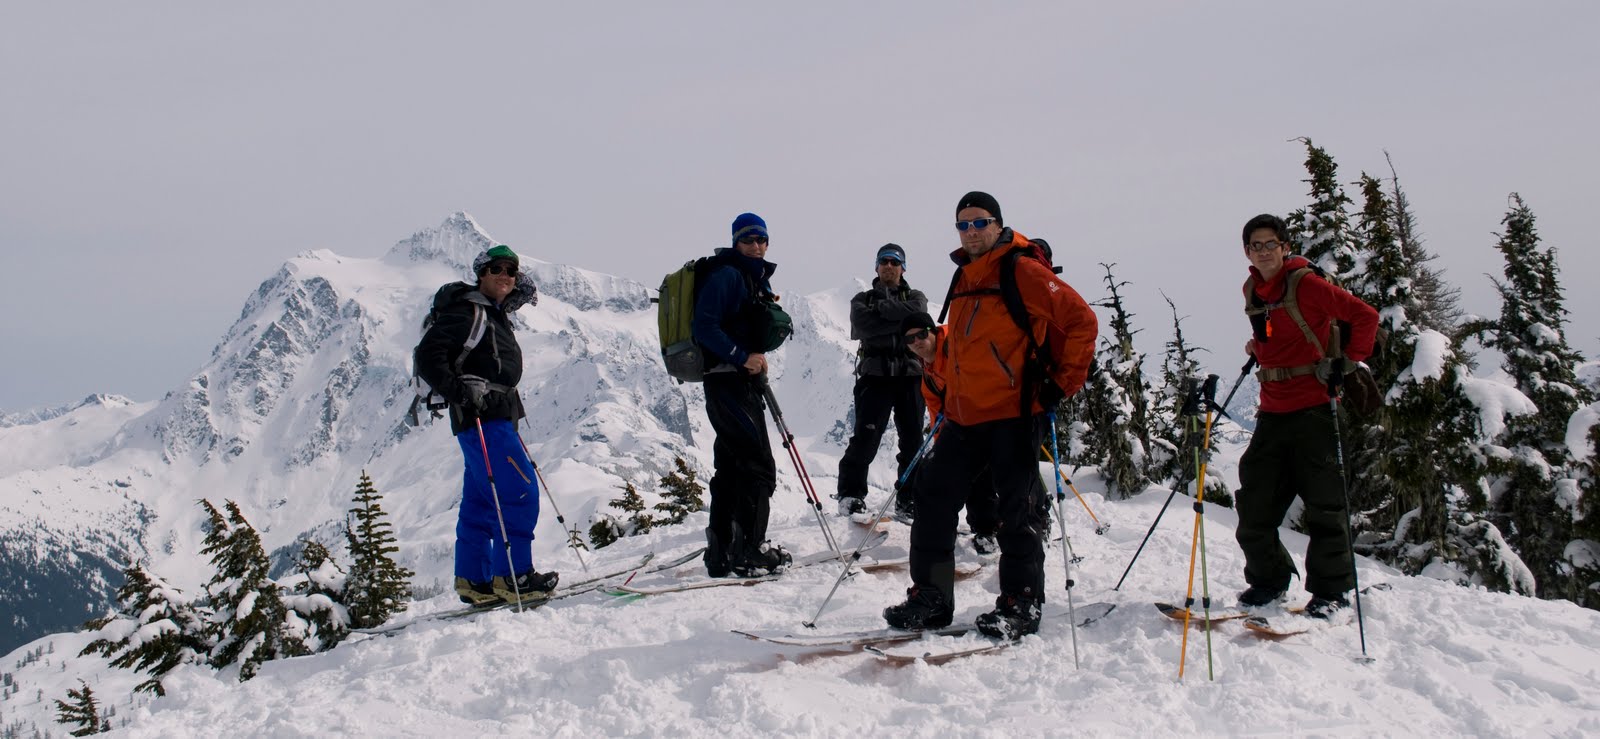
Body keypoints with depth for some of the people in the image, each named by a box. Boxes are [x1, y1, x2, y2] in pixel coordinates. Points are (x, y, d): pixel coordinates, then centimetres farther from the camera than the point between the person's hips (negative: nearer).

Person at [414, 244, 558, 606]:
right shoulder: (468, 311, -10)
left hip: (495, 418, 10)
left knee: (479, 501, 11)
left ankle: (474, 580, 15)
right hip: (481, 418, -10)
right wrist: (460, 392, -26)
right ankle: (512, 576, -11)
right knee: (520, 491, -13)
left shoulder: (496, 315, 19)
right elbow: (428, 356, -18)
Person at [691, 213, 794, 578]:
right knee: (758, 465, -11)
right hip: (728, 381, -10)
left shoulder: (757, 279, 20)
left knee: (731, 467, 11)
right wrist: (743, 357, -21)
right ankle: (749, 551, -9)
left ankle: (721, 553, 16)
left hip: (746, 381, 10)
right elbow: (704, 327, -19)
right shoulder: (726, 275, -10)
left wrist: (771, 311, 3)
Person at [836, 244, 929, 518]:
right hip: (875, 374, -2)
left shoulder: (915, 296, 16)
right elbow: (863, 325, -8)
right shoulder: (863, 299, 14)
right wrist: (900, 320, -9)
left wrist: (881, 308, -8)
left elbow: (917, 314, -10)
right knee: (865, 437, -11)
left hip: (910, 374, 2)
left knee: (912, 439, 3)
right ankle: (851, 494, -8)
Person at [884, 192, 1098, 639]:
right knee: (934, 500, 3)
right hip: (963, 417, 8)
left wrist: (1063, 383, -8)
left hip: (1013, 413, -7)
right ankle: (930, 598, 10)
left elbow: (1080, 321, -7)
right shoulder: (963, 278, 17)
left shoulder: (1022, 271, -7)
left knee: (1018, 511, -1)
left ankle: (1020, 604, 8)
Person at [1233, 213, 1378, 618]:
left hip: (1312, 406, -7)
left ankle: (1331, 590, 8)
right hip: (1273, 410, 7)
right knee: (1254, 501, 6)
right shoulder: (1252, 289, 12)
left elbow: (1365, 316, -8)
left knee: (1323, 502, -1)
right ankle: (1268, 581, 21)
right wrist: (1257, 347, 8)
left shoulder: (1306, 284, -9)